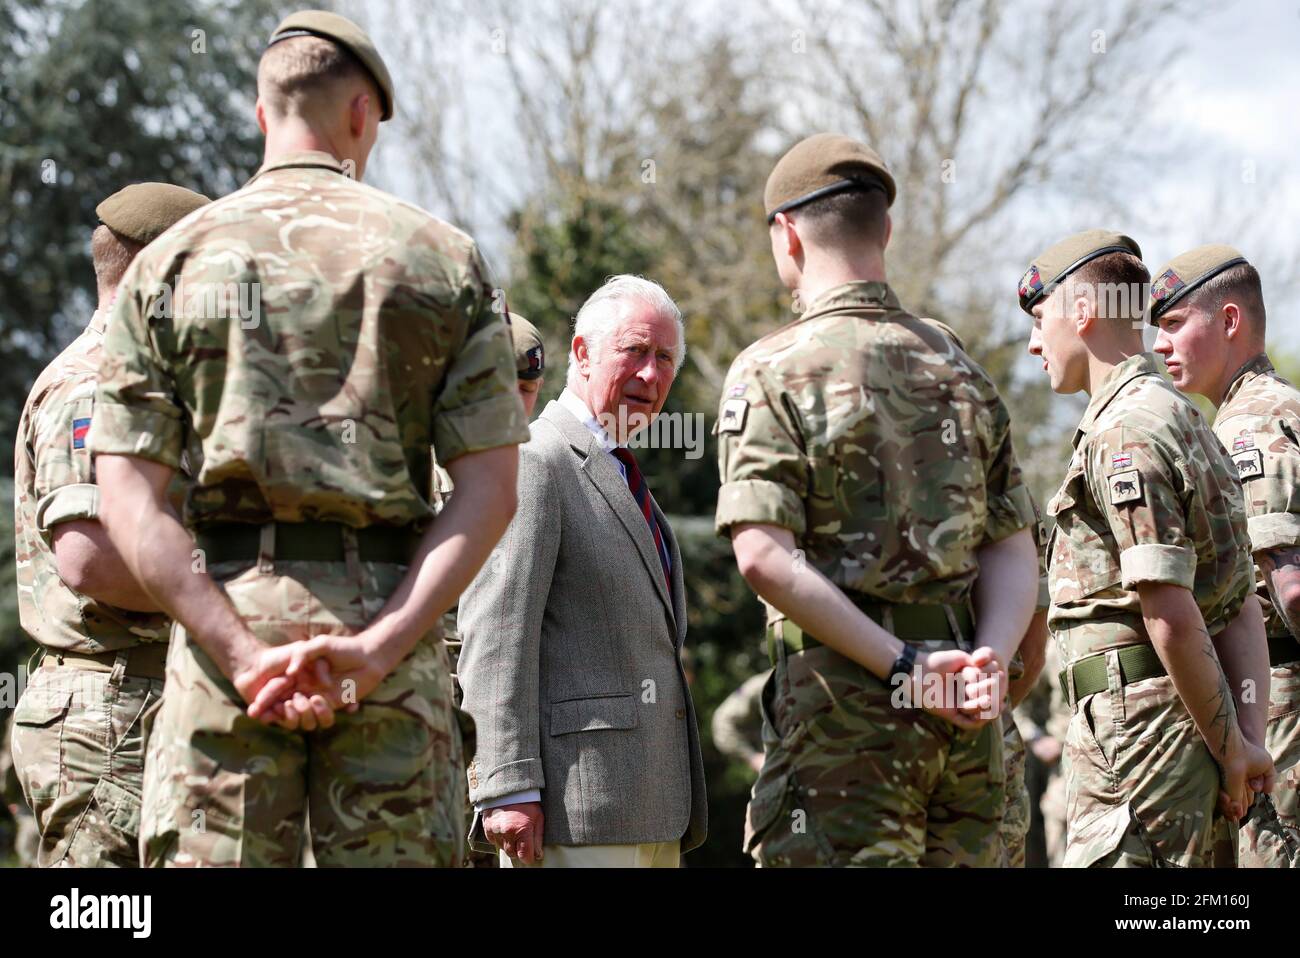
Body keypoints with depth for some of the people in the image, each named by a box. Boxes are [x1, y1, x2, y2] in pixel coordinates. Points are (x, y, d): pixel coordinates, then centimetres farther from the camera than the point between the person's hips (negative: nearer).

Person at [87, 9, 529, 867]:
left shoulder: (173, 260, 7)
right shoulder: (443, 256, 7)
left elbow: (128, 498, -3)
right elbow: (490, 491, -3)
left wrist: (244, 653, -9)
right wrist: (376, 646, -9)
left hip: (230, 607, 0)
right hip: (390, 612, 0)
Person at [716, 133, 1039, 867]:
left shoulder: (773, 372, -3)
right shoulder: (959, 369, 15)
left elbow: (765, 557, -15)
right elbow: (1013, 548, 8)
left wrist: (902, 664, -15)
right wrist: (991, 660, -6)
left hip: (845, 700, -5)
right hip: (967, 713, 6)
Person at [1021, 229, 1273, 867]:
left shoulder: (1125, 432, -13)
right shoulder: (1186, 422, 20)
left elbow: (1171, 616, -20)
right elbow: (1243, 609, 16)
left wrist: (1230, 747, -12)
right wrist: (1246, 740, 7)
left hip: (1142, 729, -10)